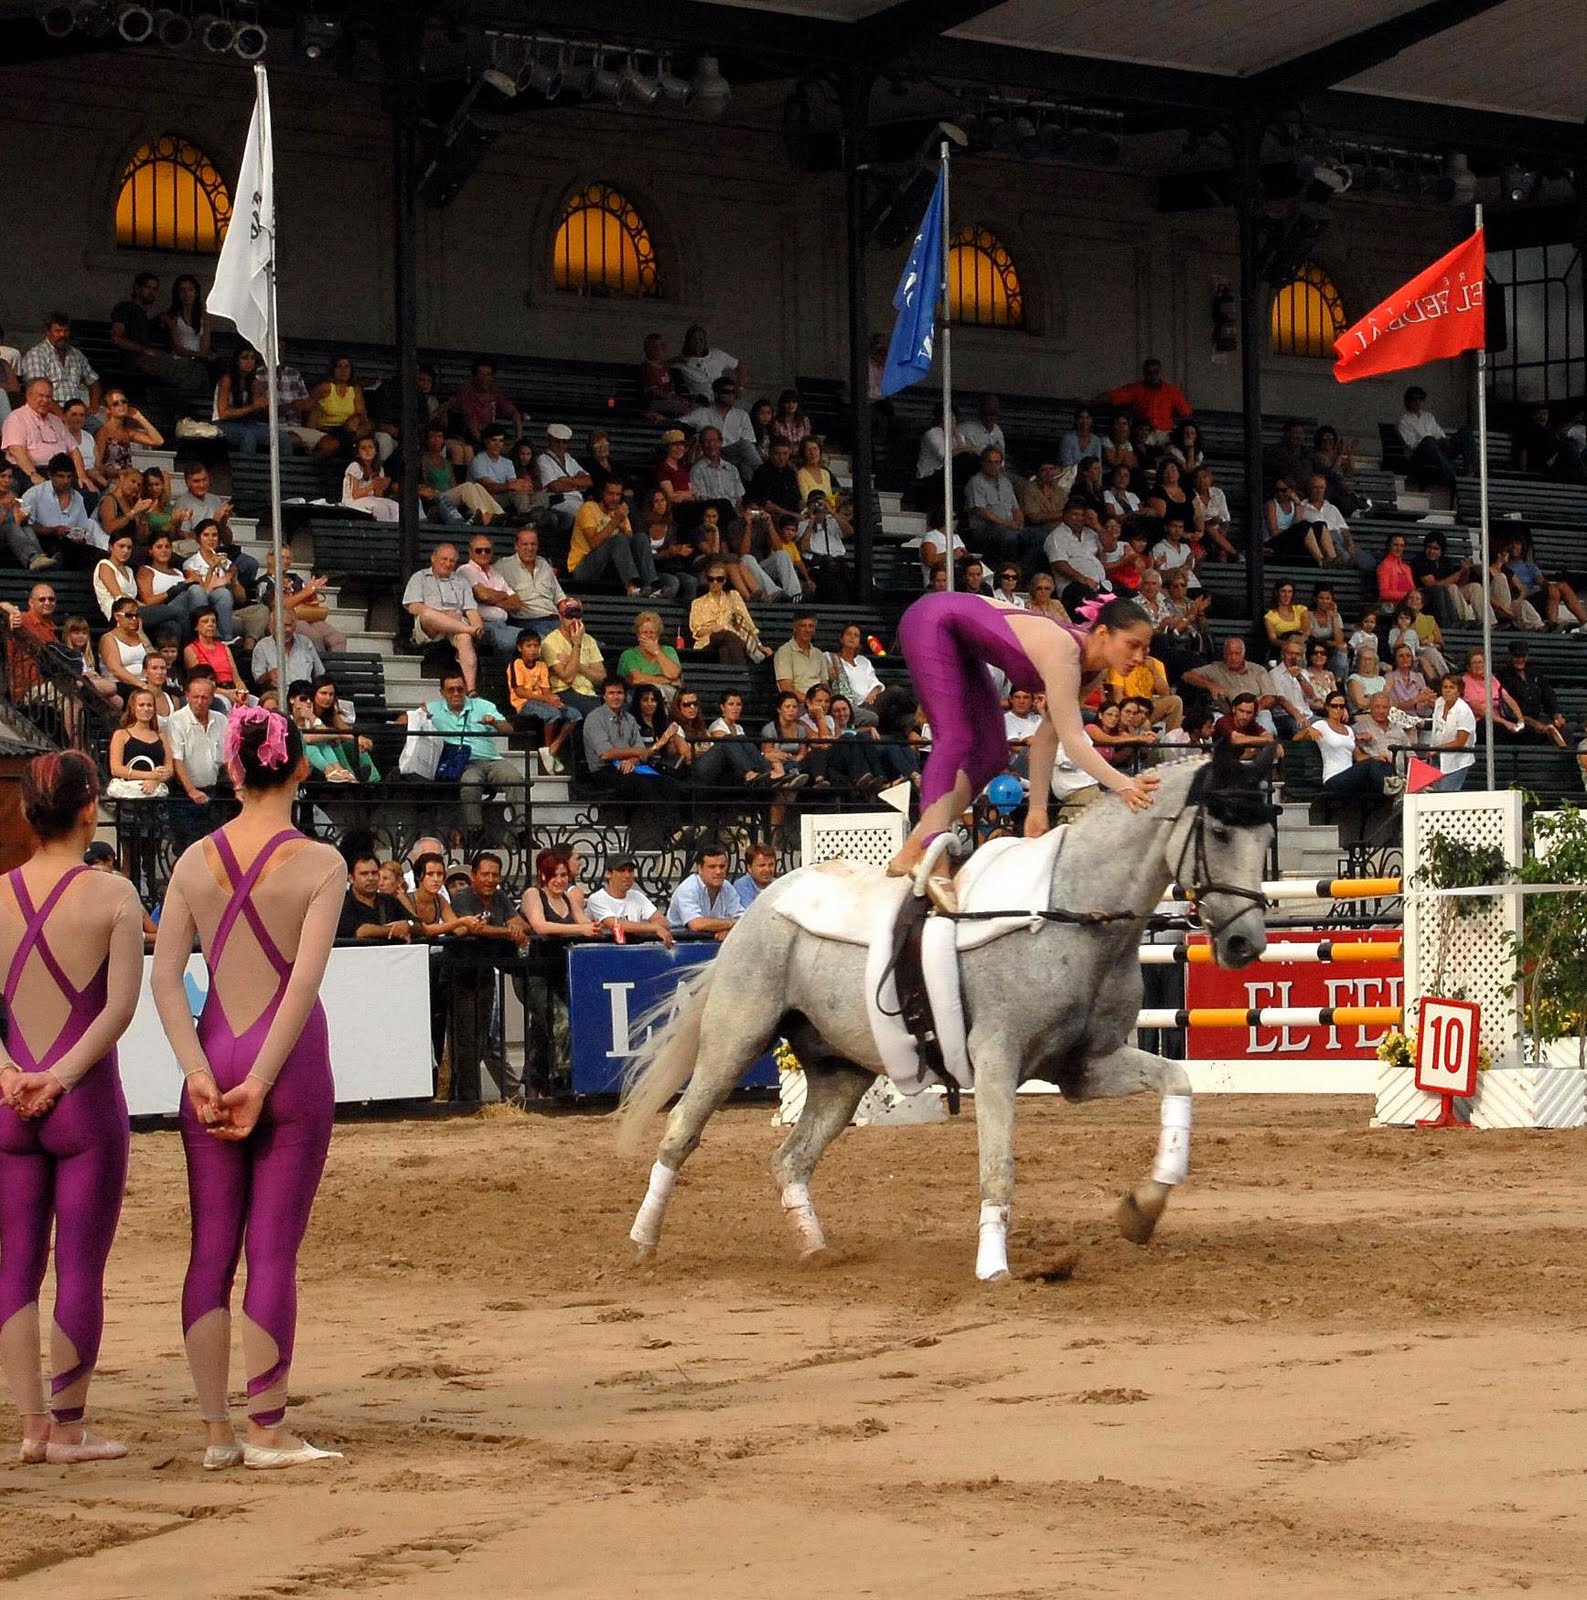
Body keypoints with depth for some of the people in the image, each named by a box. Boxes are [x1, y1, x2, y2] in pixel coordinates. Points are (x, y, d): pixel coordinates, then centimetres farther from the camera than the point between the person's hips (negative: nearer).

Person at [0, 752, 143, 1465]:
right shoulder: (113, 895, -7)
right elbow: (121, 1006, -14)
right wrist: (61, 1076, -14)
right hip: (88, 1099, -3)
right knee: (81, 1269, 3)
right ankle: (68, 1428, 6)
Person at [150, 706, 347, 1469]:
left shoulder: (196, 861, 4)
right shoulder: (319, 864, -6)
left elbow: (164, 978, -2)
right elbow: (305, 982, -14)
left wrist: (202, 1076, -6)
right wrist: (259, 1084, -12)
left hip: (214, 1056, 4)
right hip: (290, 1063, -4)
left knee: (211, 1249, 8)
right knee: (273, 1249, 0)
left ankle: (216, 1429, 11)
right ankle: (266, 1429, 3)